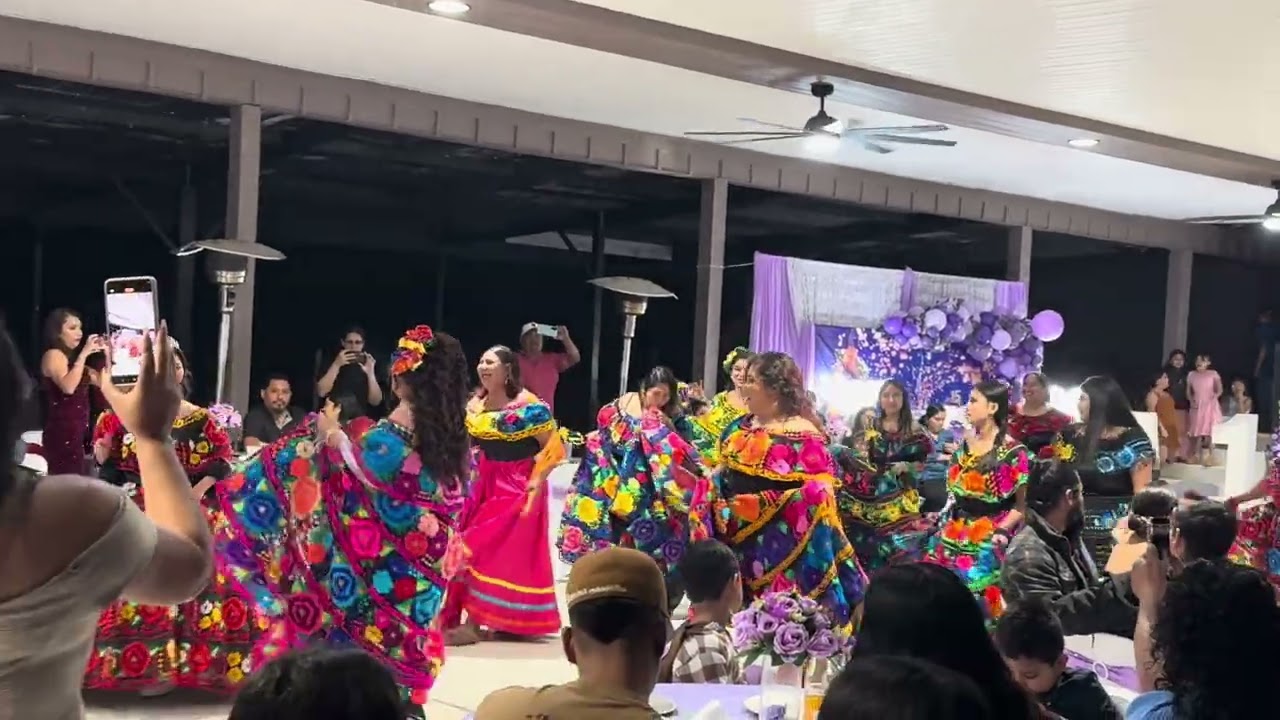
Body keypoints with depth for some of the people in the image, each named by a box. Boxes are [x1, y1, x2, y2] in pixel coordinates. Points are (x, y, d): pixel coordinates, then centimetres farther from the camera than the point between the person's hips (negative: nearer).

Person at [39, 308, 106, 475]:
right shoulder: (53, 355, -6)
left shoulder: (72, 358, 19)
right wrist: (84, 354, -20)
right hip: (62, 432, -9)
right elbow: (68, 387, -24)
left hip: (77, 431, 9)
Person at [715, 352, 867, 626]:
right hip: (736, 544, 7)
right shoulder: (739, 428, 11)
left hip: (781, 548, -7)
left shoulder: (802, 435, -12)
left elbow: (816, 497, -16)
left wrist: (755, 504, -19)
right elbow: (723, 477, 22)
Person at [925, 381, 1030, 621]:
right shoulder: (964, 445, 10)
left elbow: (1022, 505, -8)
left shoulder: (1011, 451, -9)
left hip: (987, 541, -6)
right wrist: (943, 516, 6)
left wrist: (1002, 531, -19)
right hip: (954, 537, 6)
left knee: (978, 599, -8)